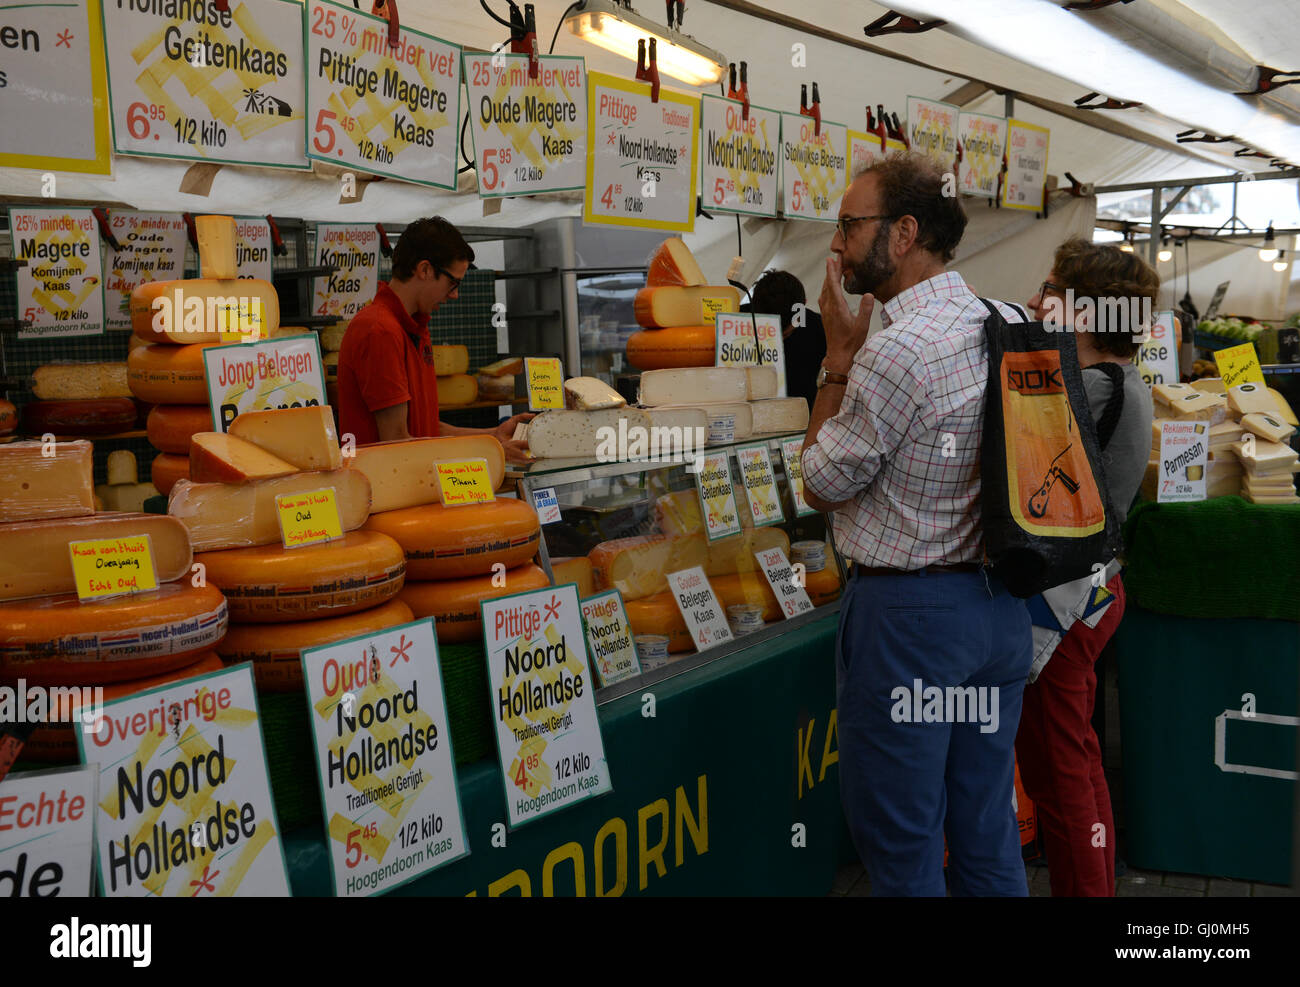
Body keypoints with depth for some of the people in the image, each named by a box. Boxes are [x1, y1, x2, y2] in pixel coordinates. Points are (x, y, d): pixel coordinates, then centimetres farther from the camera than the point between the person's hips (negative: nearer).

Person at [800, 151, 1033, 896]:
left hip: (908, 612, -8)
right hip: (1001, 604, 8)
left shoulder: (897, 351, -21)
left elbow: (822, 484, -9)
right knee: (990, 833, 19)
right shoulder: (1006, 325, 6)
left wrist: (838, 355, -5)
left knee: (901, 842, 8)